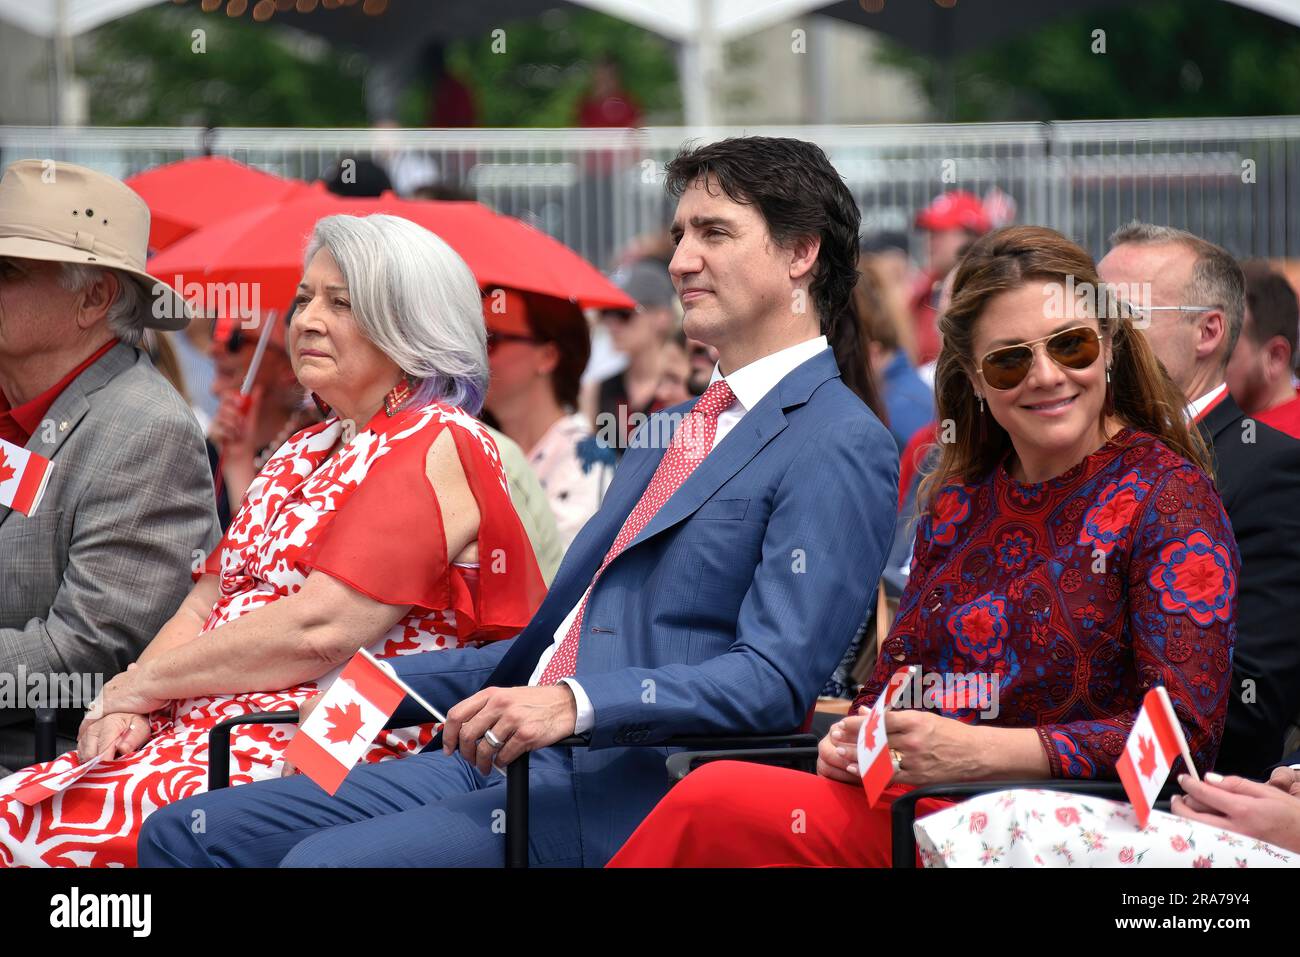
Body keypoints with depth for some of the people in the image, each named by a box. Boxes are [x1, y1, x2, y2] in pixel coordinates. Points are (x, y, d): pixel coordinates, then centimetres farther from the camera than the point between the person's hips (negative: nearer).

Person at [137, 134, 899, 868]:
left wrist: (577, 704, -29)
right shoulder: (673, 430, 27)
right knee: (185, 836, -3)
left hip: (623, 794, -9)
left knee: (324, 860, -30)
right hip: (500, 763, 9)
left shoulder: (840, 448, -5)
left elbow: (773, 680, -17)